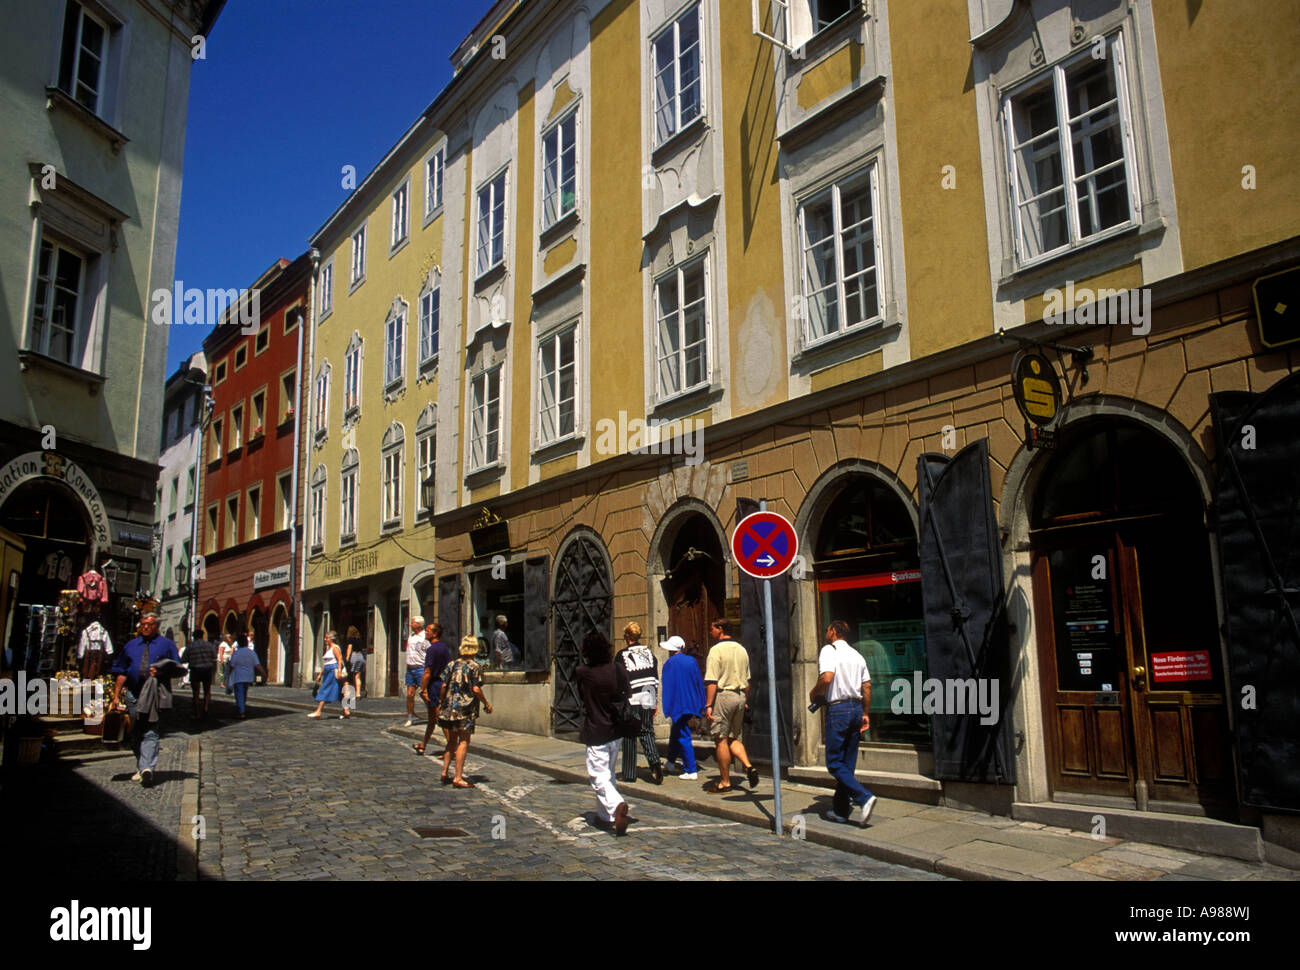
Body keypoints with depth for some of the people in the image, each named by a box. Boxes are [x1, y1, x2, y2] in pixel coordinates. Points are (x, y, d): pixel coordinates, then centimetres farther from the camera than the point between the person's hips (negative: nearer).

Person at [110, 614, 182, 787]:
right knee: (136, 734, 12)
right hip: (133, 694, 5)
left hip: (156, 694, -5)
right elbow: (121, 673, 16)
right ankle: (141, 767, 24)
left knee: (151, 732, -14)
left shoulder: (166, 644, 8)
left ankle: (147, 768, -22)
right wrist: (116, 695, 9)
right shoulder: (130, 646, 18)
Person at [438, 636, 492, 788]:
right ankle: (458, 778, -4)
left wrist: (441, 702, 19)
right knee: (464, 742, -2)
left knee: (452, 740, 18)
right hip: (465, 709, -6)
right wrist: (486, 704, -1)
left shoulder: (453, 665, 8)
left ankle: (444, 772, 17)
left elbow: (444, 686, 6)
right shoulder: (474, 667, -6)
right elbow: (476, 689, -12)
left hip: (449, 707, 6)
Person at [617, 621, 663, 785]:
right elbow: (655, 678, 10)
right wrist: (655, 702, 15)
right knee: (647, 732, 10)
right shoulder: (648, 652, 9)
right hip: (648, 700, 4)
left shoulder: (622, 655, -5)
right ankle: (655, 761, -14)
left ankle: (629, 774, 9)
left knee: (629, 736, 5)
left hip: (631, 700, -4)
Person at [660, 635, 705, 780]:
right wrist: (701, 705, 13)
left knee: (683, 737, -3)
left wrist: (667, 708, -9)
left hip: (678, 705, -7)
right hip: (692, 702, 7)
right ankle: (671, 761, 38)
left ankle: (692, 771, -5)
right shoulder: (692, 661, 6)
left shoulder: (670, 663, -10)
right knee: (676, 732, 24)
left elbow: (667, 686, -11)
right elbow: (699, 683, 8)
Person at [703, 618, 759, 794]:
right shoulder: (741, 649, 11)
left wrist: (708, 705, -15)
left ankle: (725, 782, 7)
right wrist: (745, 700, 24)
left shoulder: (716, 650, -11)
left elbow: (711, 681, -16)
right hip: (739, 696, 7)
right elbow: (747, 680, 17)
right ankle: (749, 767, -2)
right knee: (733, 738, 17)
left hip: (722, 695, -7)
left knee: (721, 741, 2)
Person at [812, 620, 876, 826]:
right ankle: (840, 810, 16)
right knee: (848, 763, 11)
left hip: (838, 708, -7)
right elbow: (867, 687, 13)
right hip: (856, 707, 8)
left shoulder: (828, 650, -6)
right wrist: (865, 714, 19)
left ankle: (864, 797, -18)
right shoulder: (856, 655, 15)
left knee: (834, 763, -2)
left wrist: (814, 693, -4)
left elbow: (826, 677, -22)